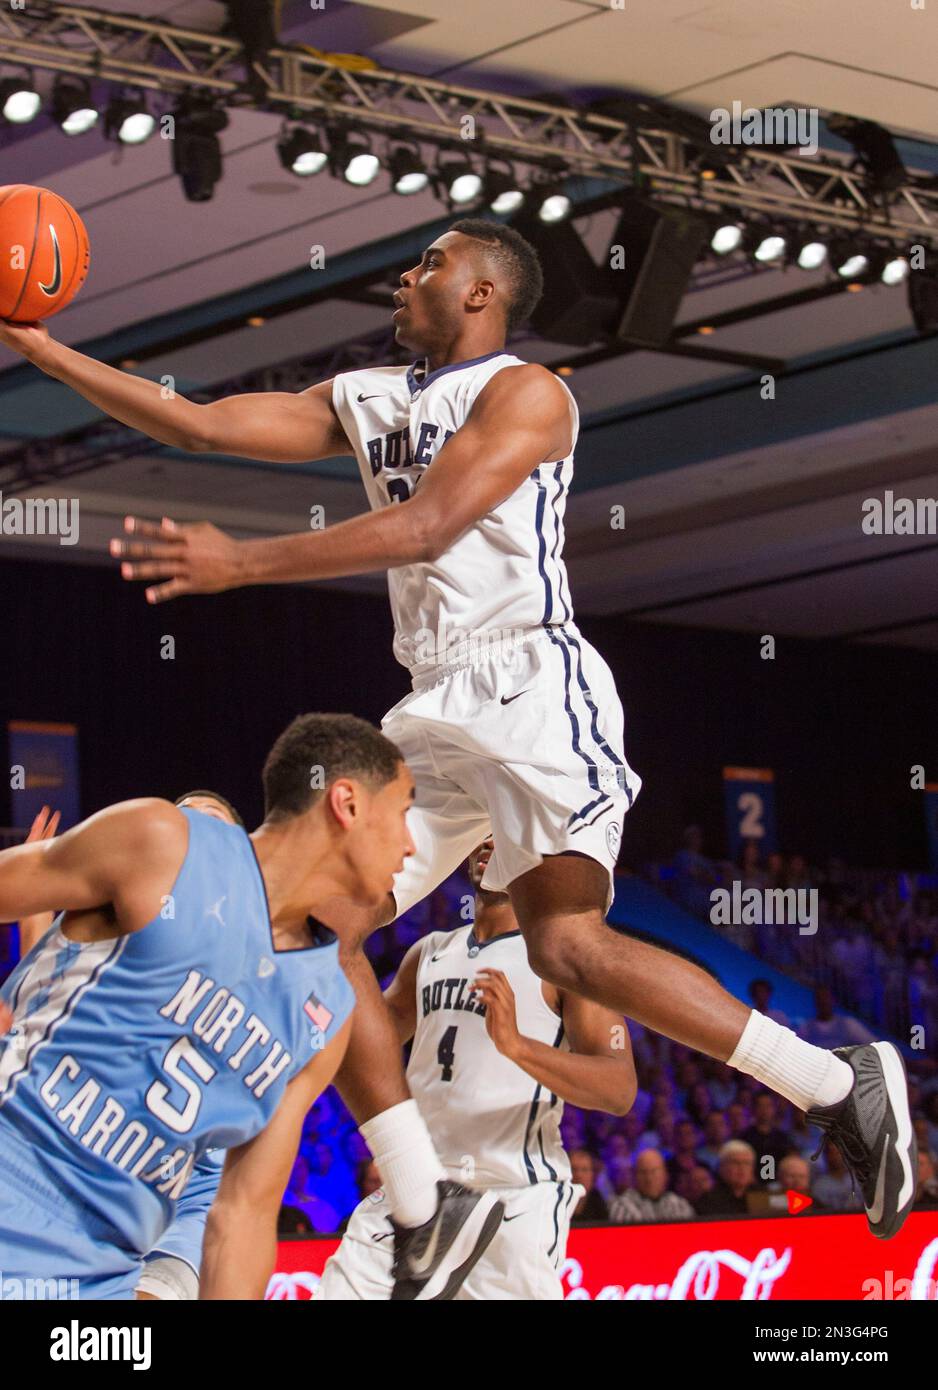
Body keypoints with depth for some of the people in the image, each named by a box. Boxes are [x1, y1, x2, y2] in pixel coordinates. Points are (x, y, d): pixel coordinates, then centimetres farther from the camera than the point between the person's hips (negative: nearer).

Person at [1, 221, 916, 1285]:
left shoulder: (524, 392, -3)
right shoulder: (366, 400, 20)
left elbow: (430, 525, -17)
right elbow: (197, 425, 16)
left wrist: (243, 562, -21)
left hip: (532, 687, -8)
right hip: (434, 710, 8)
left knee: (567, 941, -24)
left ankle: (842, 1087, -14)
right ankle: (422, 1215, 2)